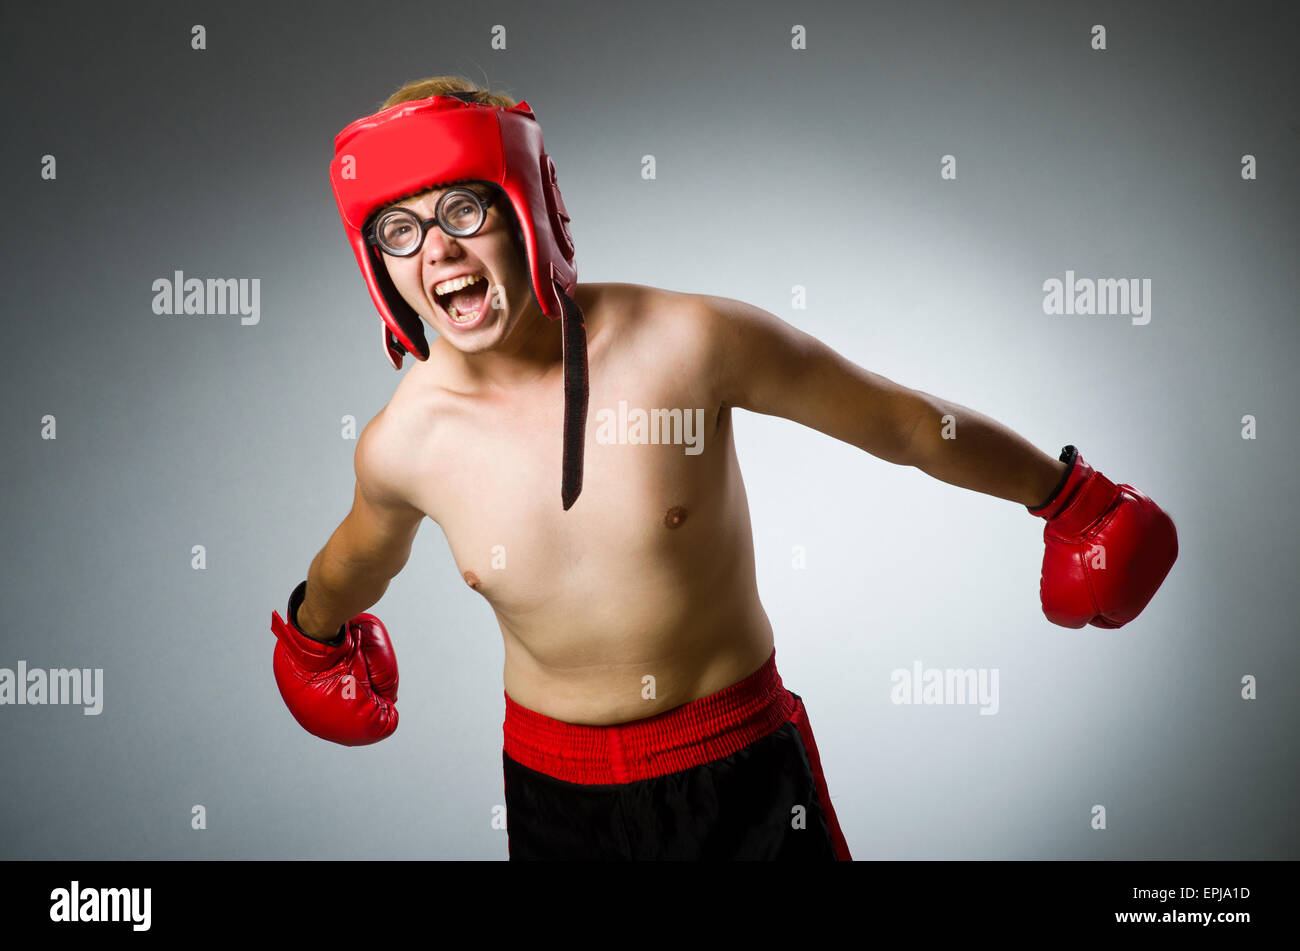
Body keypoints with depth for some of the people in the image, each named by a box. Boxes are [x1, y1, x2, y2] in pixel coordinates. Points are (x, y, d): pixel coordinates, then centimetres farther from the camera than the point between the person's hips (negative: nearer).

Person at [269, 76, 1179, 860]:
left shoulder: (687, 341, -21)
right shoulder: (404, 443, -13)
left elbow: (905, 421, -8)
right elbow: (358, 561, 11)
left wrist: (1064, 494, 4)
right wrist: (311, 635, 31)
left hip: (739, 765, -1)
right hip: (554, 786, 2)